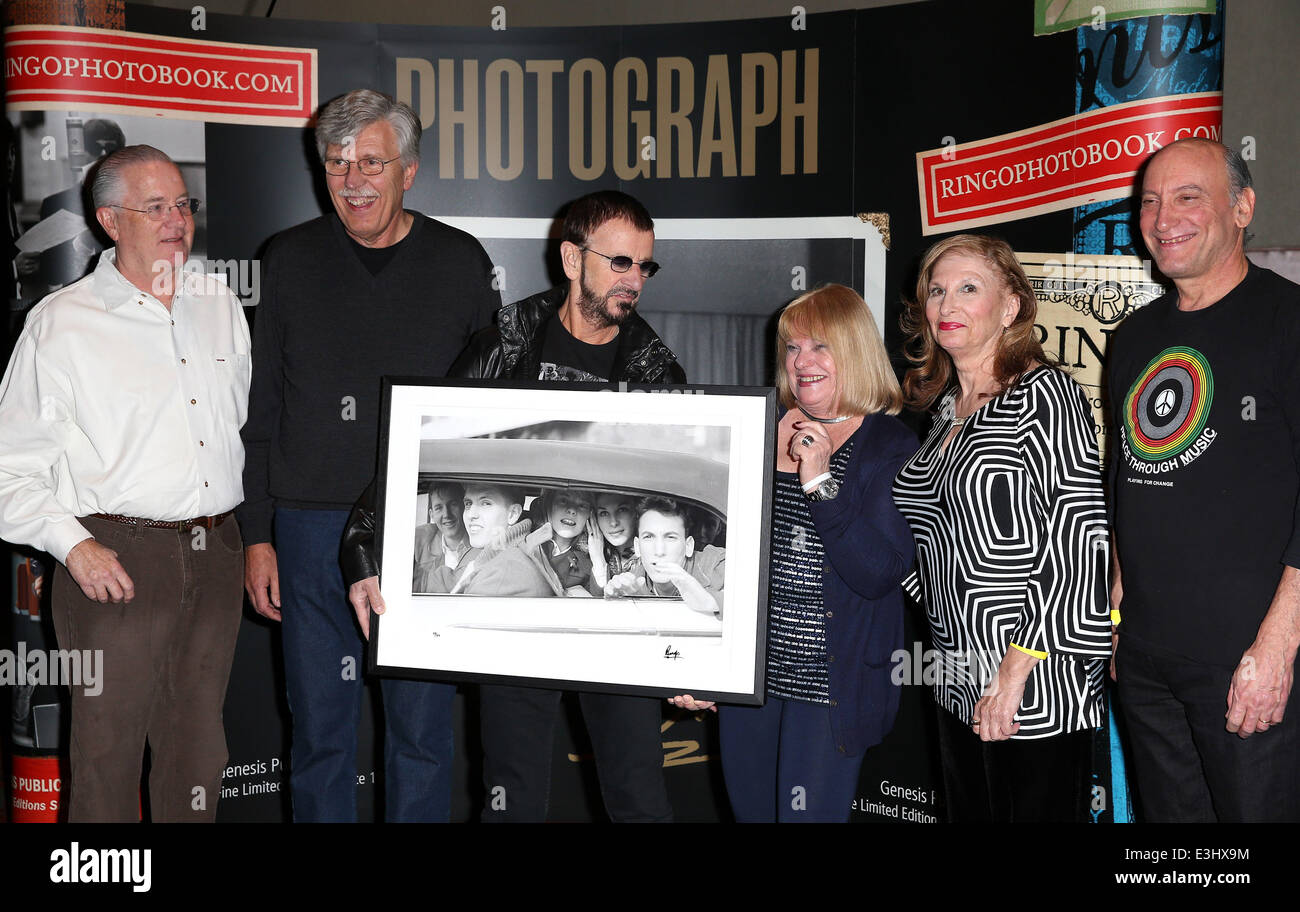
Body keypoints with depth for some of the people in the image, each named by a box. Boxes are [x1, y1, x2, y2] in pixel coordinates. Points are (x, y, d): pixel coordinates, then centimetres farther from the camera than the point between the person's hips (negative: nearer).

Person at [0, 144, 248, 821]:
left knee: (198, 752, 12)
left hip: (215, 555, 4)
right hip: (117, 563, -4)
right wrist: (73, 545, -15)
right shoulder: (62, 322, -3)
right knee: (107, 752, 2)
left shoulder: (221, 306, 12)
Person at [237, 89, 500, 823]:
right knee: (320, 727, 9)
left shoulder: (461, 263, 3)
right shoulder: (292, 260, 6)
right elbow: (261, 408, 9)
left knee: (422, 726, 7)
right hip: (314, 528, 1)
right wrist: (258, 534, 3)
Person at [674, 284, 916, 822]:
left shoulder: (891, 448, -5)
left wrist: (820, 481, -21)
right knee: (750, 811, 15)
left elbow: (879, 576, -16)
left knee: (809, 814, 0)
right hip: (747, 670, 5)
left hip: (830, 679, -4)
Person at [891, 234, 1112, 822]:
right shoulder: (947, 407, 14)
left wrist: (1019, 666, -21)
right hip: (960, 684, 8)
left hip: (1036, 689, -8)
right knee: (969, 814, 15)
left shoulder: (1044, 394, -10)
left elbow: (1079, 538, -18)